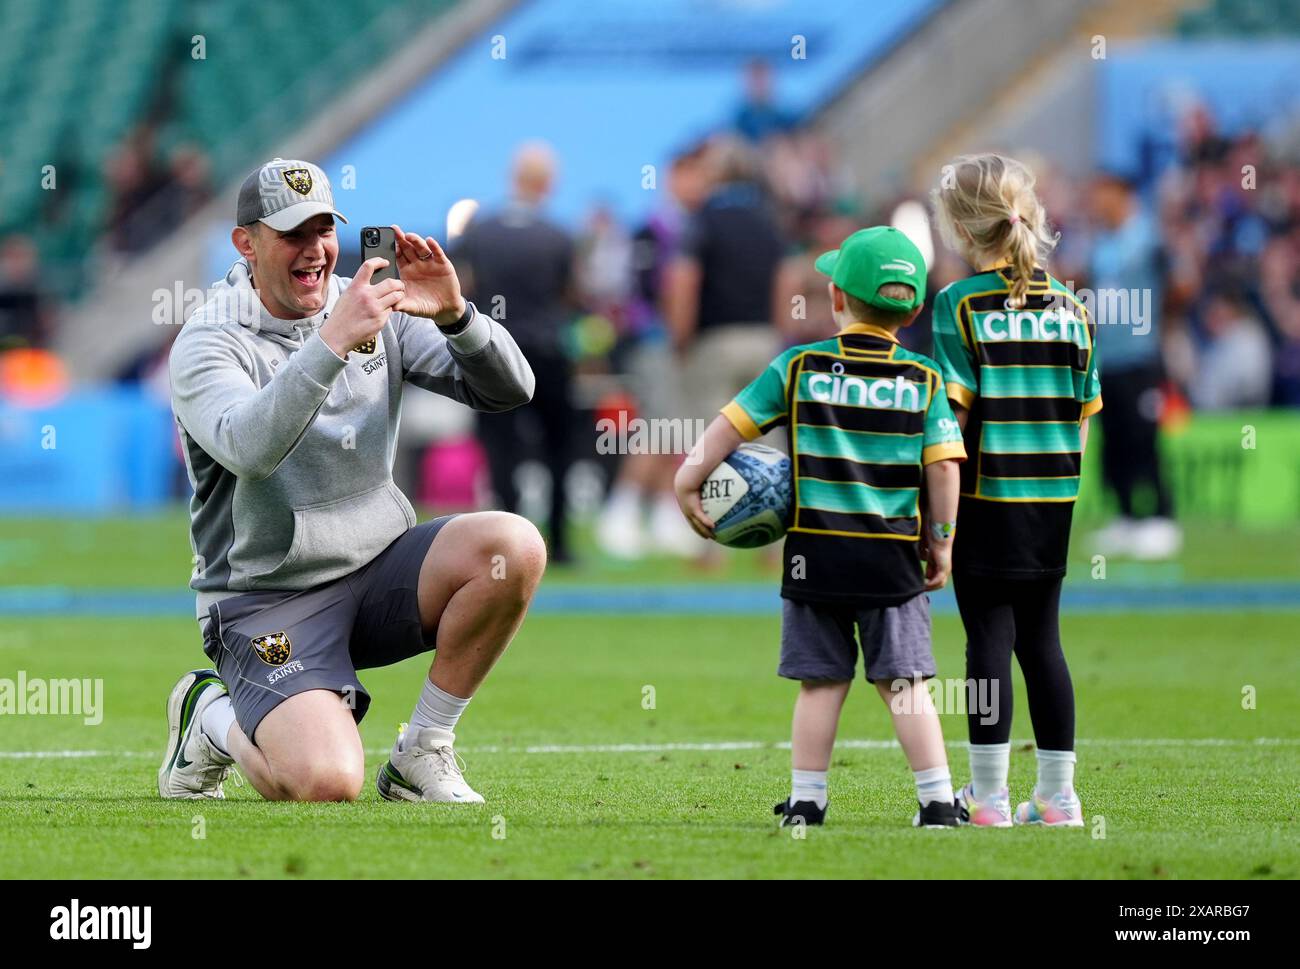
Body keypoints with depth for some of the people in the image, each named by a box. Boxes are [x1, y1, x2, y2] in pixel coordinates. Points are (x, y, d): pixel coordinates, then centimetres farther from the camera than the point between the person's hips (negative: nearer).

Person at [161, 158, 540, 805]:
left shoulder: (376, 312, 5)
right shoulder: (207, 344, -11)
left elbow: (509, 389, -2)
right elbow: (249, 449, -32)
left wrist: (454, 315, -21)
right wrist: (333, 343, -39)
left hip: (378, 574, 5)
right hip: (267, 601, -5)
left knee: (514, 546, -23)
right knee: (327, 781, -28)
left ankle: (421, 754, -7)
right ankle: (213, 720, 9)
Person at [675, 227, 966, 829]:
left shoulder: (799, 367, 0)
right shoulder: (923, 382, 0)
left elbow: (732, 423, -1)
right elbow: (943, 467, -4)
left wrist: (688, 482, 9)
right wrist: (942, 544, 5)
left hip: (816, 553, 0)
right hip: (894, 555, 0)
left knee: (821, 681, 7)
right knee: (903, 682, 4)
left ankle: (806, 800, 8)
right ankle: (937, 800, 0)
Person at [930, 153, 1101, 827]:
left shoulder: (959, 305, -8)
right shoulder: (1068, 305, 6)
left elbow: (951, 413, -13)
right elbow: (1084, 412, 8)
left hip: (987, 495, -5)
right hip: (1054, 496, 5)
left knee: (989, 638, -1)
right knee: (1042, 639, 11)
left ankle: (988, 797, 1)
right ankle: (1057, 797, 13)